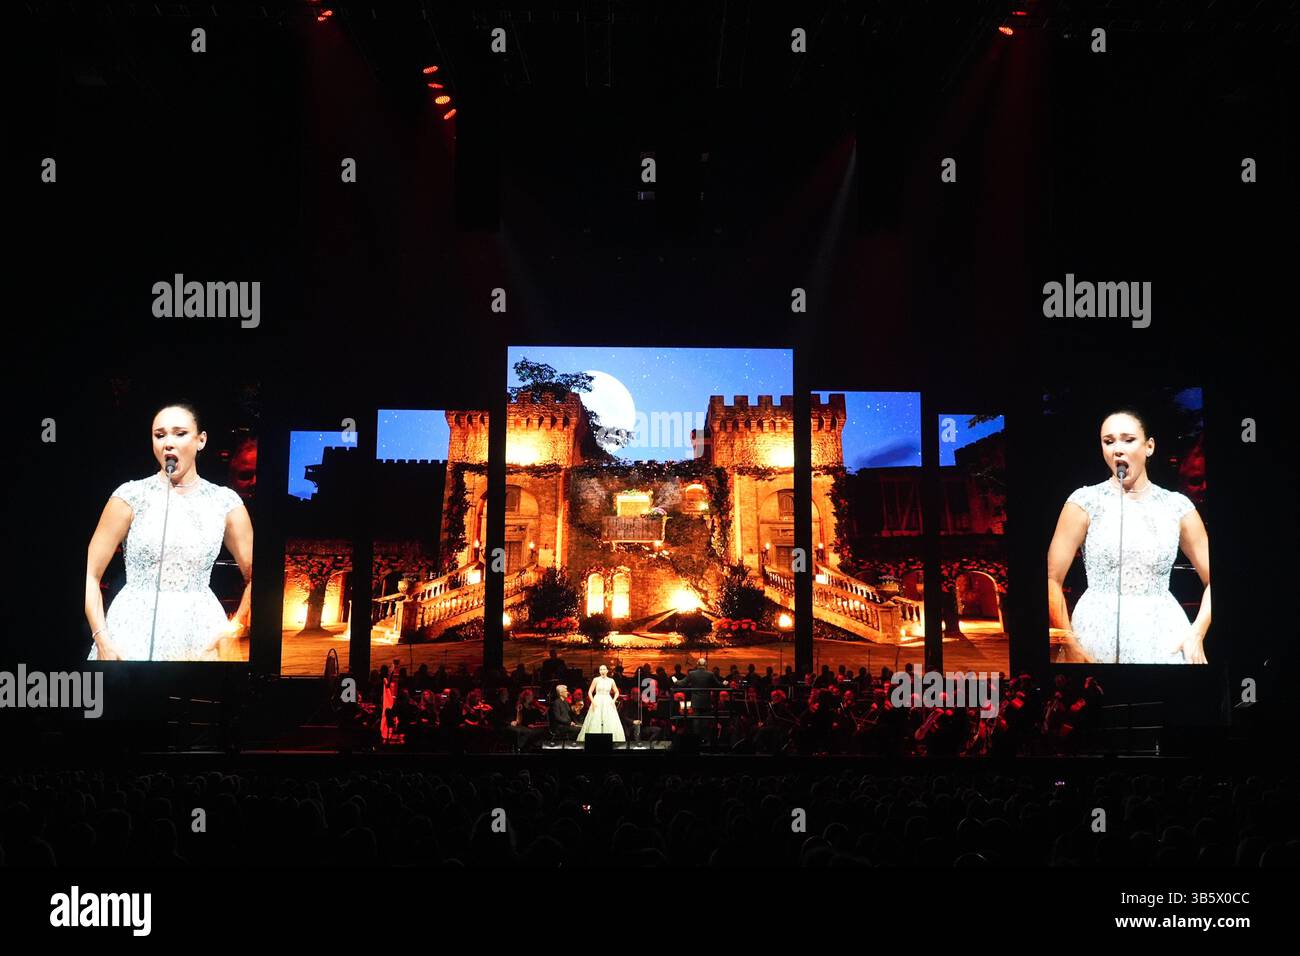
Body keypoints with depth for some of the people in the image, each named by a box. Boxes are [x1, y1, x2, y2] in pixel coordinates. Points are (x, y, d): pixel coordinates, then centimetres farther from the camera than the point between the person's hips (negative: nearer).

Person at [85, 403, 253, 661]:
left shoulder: (225, 502, 1)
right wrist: (102, 639, -9)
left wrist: (235, 628, -2)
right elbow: (90, 574, -2)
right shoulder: (131, 495, -2)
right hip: (134, 631, -1)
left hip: (200, 634, 1)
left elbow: (254, 576, 8)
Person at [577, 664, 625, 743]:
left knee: (611, 724, -5)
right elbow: (589, 692, 0)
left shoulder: (611, 680, 6)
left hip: (608, 703, 2)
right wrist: (593, 702, -11)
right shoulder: (596, 679, 0)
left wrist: (613, 700, -1)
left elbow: (616, 692, 14)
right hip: (598, 702, -2)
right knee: (595, 723, -5)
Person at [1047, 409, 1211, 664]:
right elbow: (1052, 579, -4)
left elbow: (1212, 579, 9)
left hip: (1165, 643, 1)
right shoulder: (1085, 501, -1)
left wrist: (1196, 634, -4)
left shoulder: (1177, 506, 5)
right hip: (1098, 639, -1)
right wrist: (1070, 644, -10)